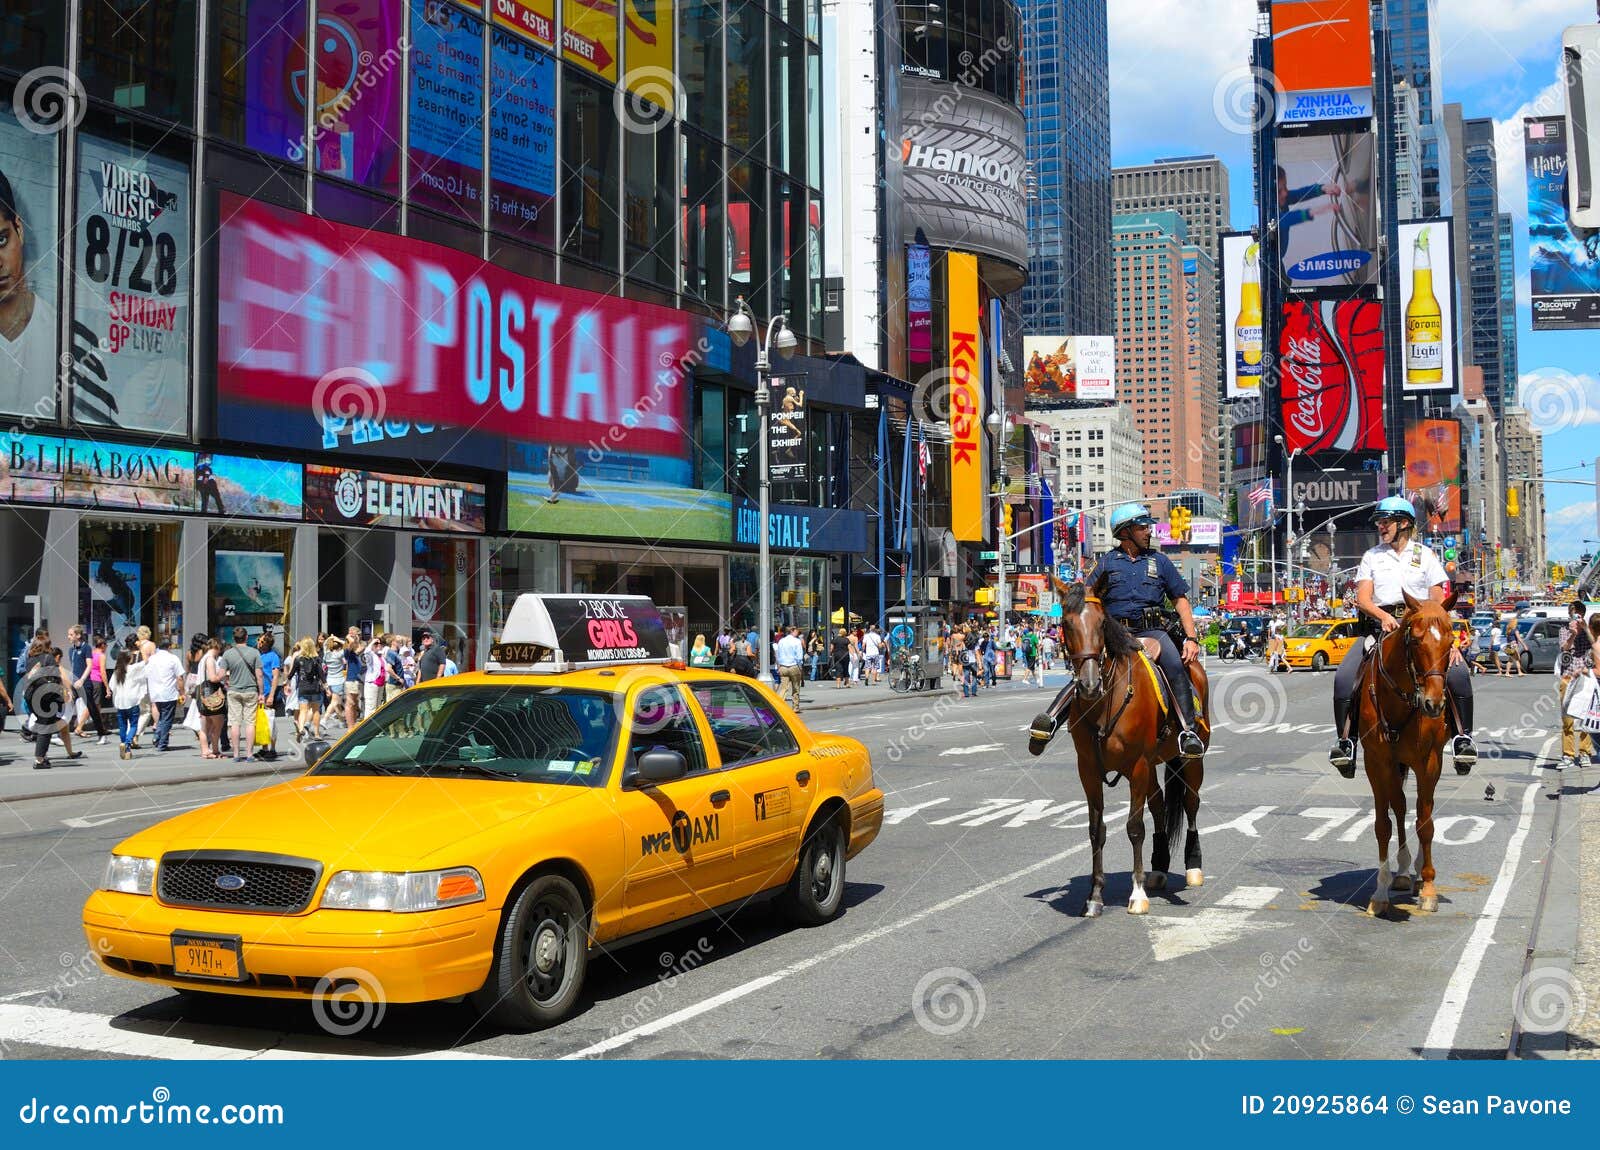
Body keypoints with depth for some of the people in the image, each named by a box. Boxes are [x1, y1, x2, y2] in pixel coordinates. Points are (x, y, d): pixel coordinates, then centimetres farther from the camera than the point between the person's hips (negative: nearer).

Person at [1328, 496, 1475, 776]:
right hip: (1380, 626, 1)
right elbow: (1363, 599, 2)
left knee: (1458, 672, -23)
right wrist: (1383, 616, -20)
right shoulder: (1372, 557, 13)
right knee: (1343, 677, -21)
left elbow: (1439, 602, 6)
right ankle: (1344, 740, -14)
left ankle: (1464, 736, -12)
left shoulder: (1425, 554, 11)